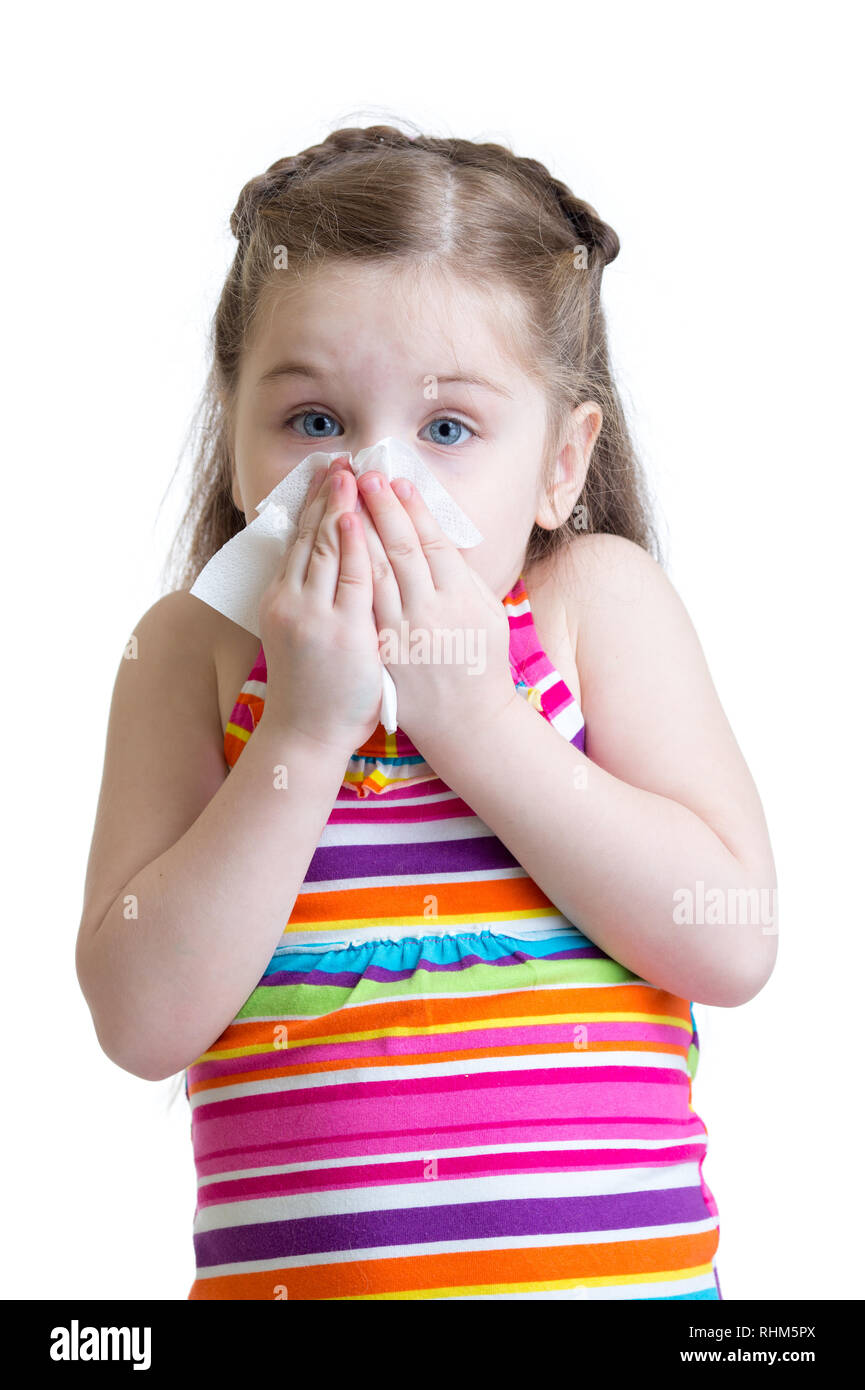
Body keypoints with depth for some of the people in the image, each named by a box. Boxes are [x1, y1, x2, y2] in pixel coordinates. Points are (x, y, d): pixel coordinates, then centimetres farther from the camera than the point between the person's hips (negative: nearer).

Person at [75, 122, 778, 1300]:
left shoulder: (597, 597, 0)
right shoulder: (195, 651, 0)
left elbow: (734, 947, -9)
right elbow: (143, 1023, -9)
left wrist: (476, 724, -14)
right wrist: (305, 733, -16)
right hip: (282, 1266, 1)